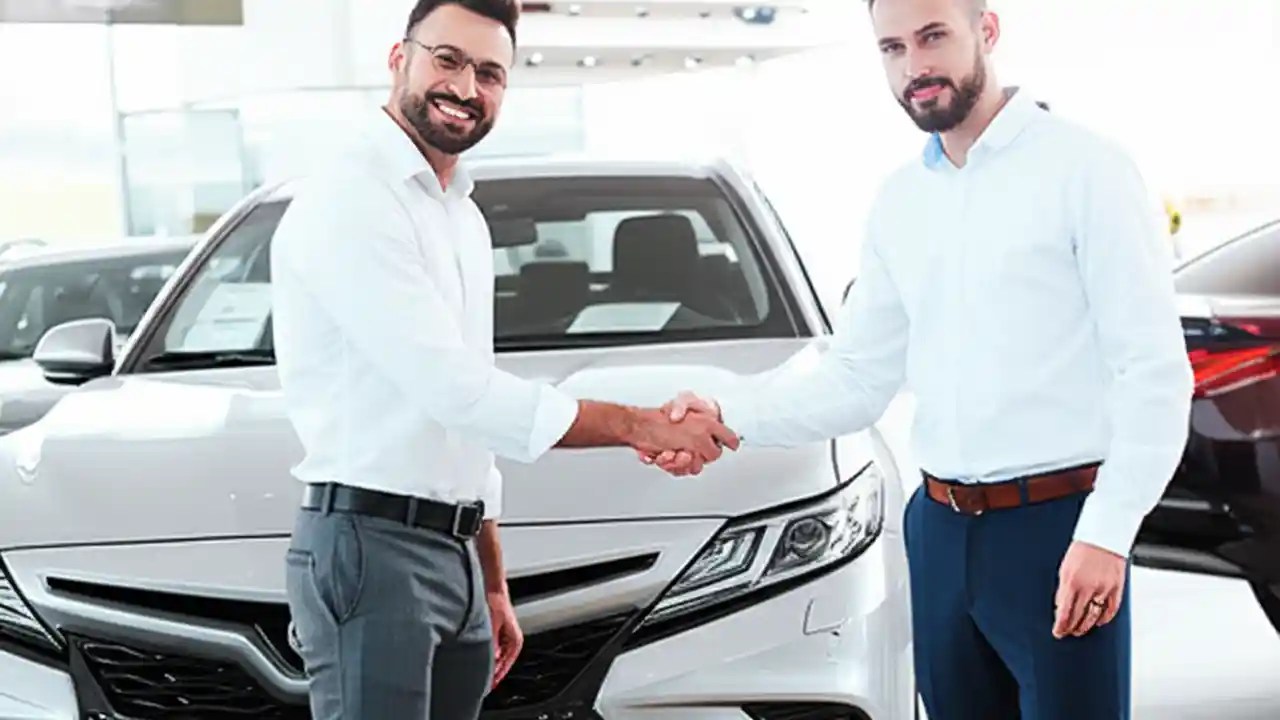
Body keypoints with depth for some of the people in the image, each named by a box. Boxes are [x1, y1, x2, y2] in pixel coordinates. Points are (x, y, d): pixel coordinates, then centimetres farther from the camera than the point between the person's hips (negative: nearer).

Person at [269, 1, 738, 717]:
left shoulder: (465, 219, 18)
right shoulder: (350, 200, -11)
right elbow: (451, 389, -19)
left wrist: (492, 588, 20)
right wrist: (639, 426, -17)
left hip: (456, 555, 8)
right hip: (370, 545, -8)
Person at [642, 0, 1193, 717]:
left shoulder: (1083, 168, -7)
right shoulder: (899, 201, 10)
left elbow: (1153, 371, -10)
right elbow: (856, 379, 9)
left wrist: (1105, 533, -17)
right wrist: (729, 415, -5)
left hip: (1057, 526, -5)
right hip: (940, 530, 6)